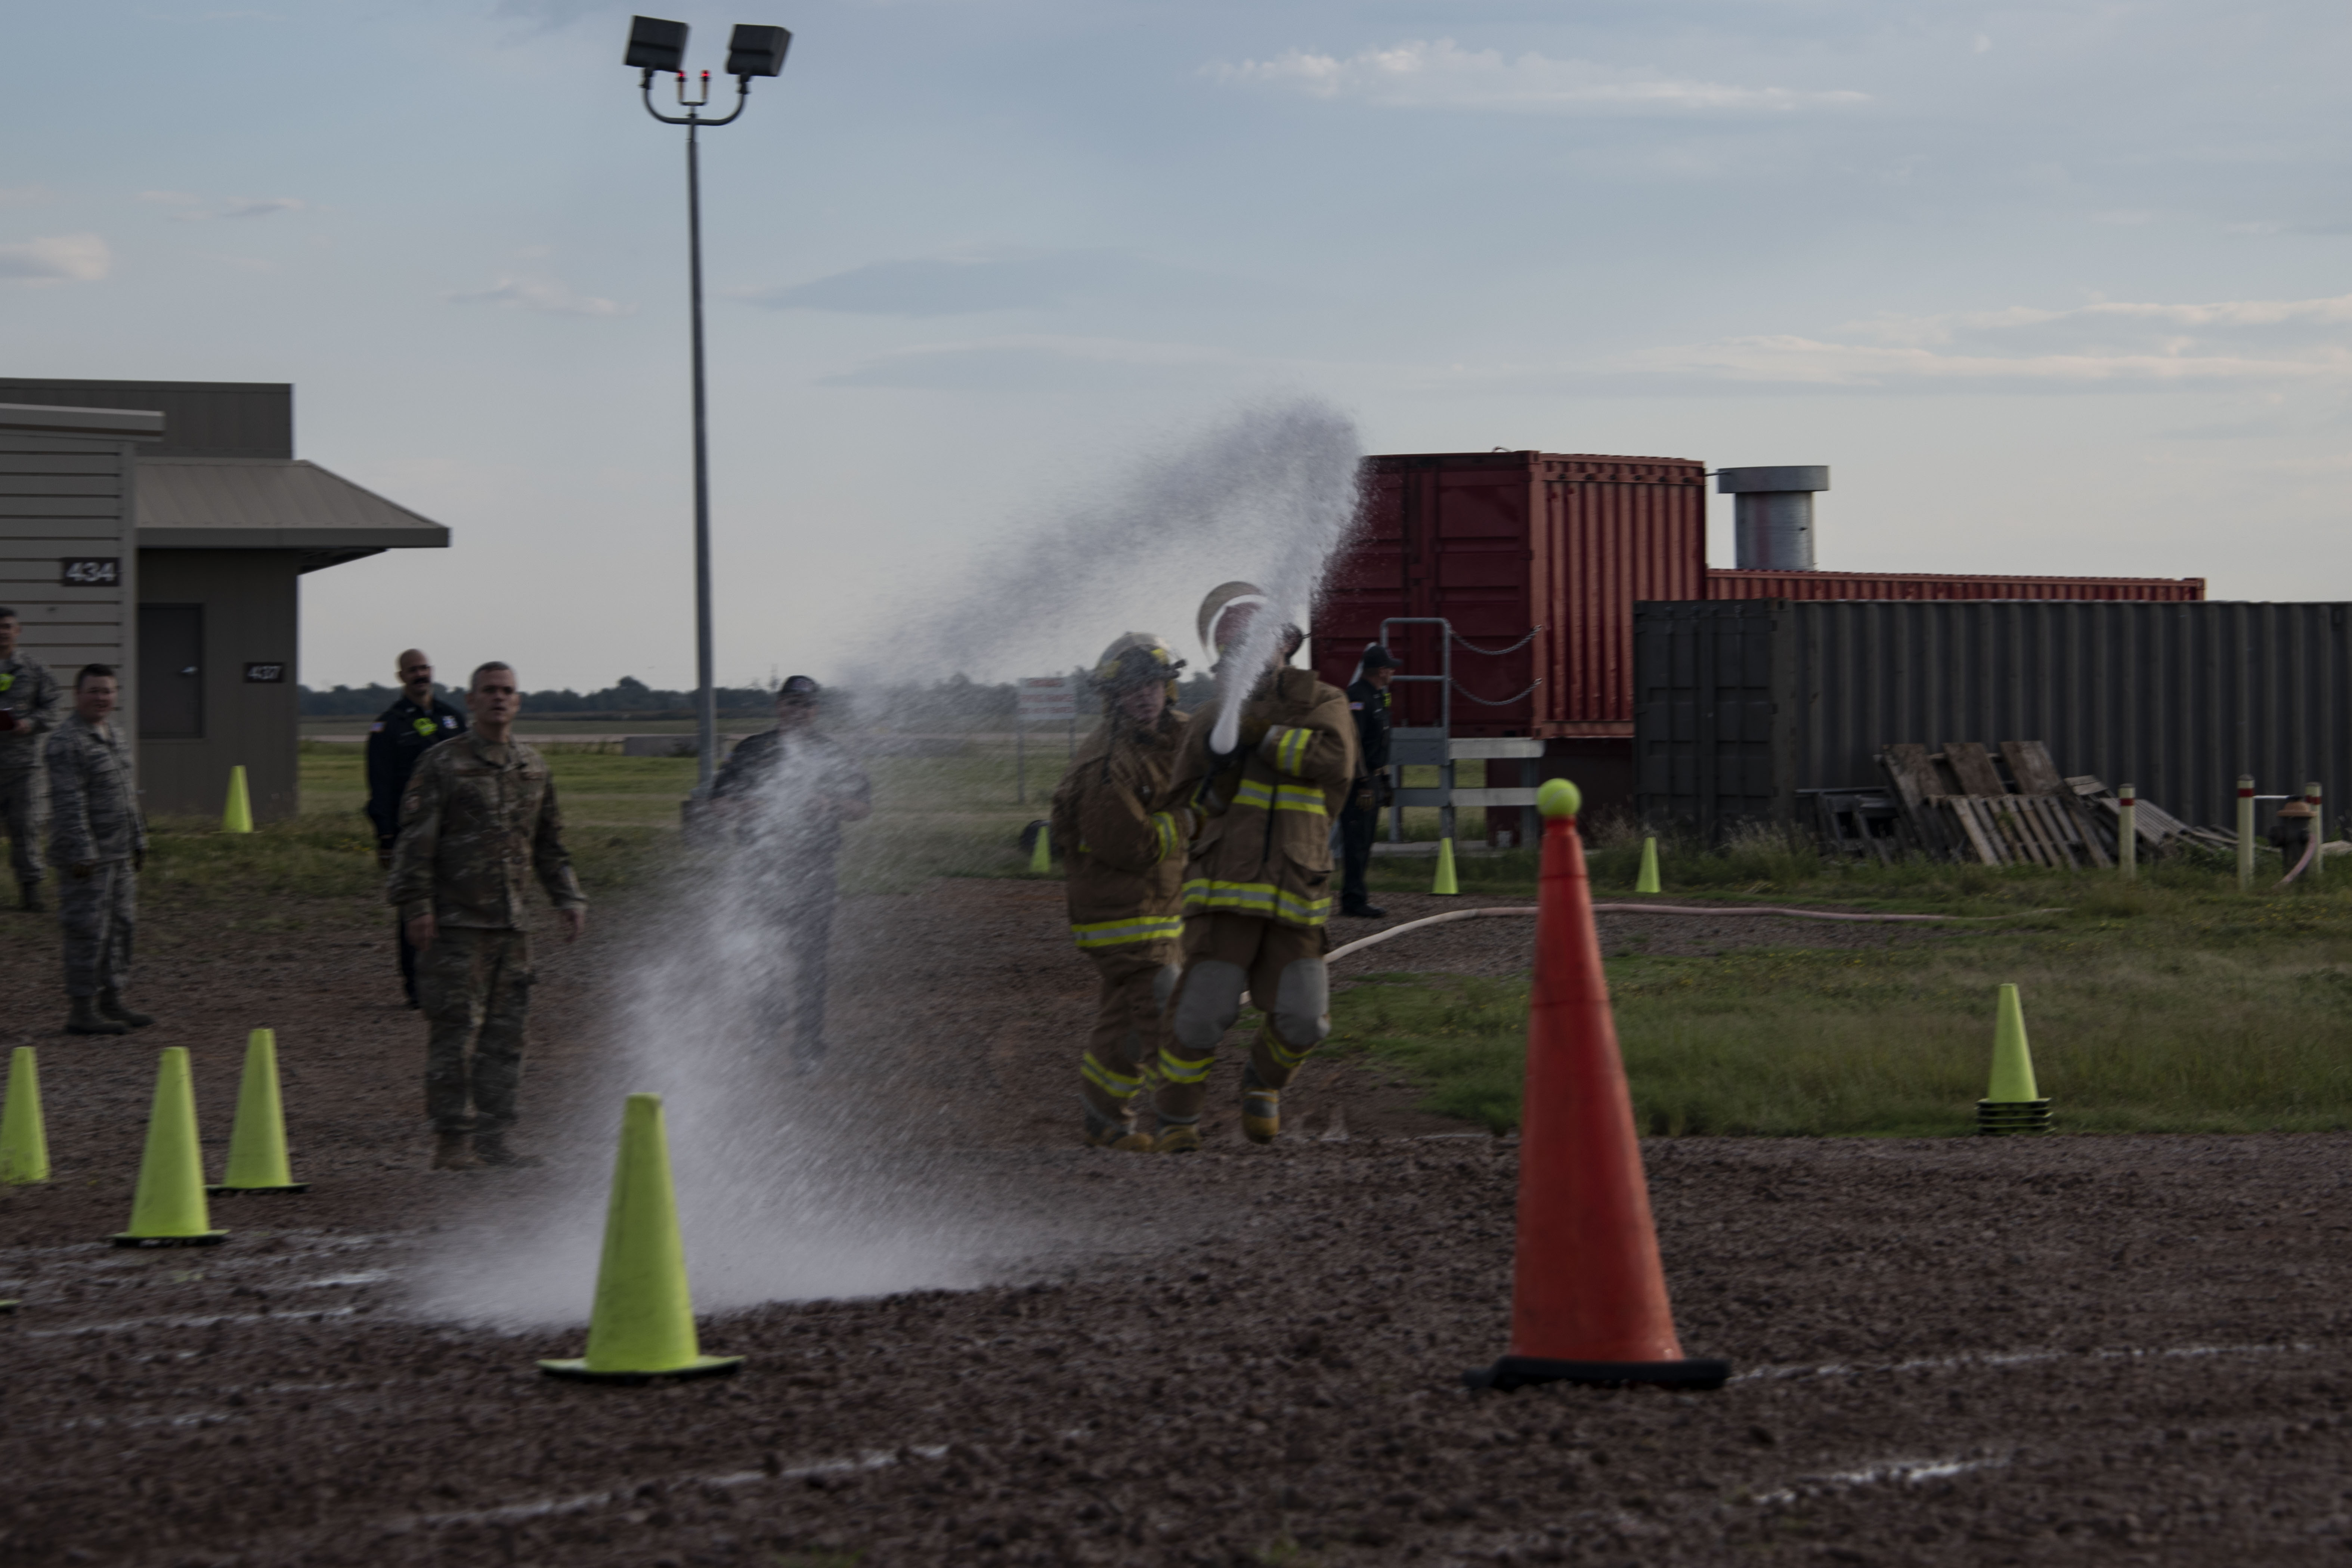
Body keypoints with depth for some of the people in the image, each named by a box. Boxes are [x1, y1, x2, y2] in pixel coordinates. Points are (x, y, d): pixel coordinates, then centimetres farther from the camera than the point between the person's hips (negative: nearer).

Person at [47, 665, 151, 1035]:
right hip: (88, 857, -9)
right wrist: (83, 854, -22)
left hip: (120, 854, 9)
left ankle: (111, 1001, 22)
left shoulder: (116, 735, 14)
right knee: (88, 932, -6)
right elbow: (69, 803, -20)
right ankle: (81, 1011, -2)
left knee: (121, 927, 13)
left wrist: (138, 841, 21)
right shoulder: (66, 744, -15)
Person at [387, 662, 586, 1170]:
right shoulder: (442, 764, -3)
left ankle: (493, 1140, 12)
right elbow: (415, 840, -6)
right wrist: (417, 905, -13)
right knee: (455, 1033, -6)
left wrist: (569, 899, 16)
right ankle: (450, 1141, -2)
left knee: (505, 1034, 6)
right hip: (456, 923, -6)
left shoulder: (533, 768, 15)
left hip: (511, 923, 6)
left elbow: (550, 843, 24)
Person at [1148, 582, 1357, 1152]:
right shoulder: (1210, 723, 13)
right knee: (1202, 1012, -12)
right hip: (1224, 890, 0)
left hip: (1294, 896, 0)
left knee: (1301, 1019, -7)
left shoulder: (1320, 703, 8)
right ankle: (1177, 1120, 7)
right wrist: (1220, 767, -6)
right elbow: (1181, 810, 12)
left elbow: (1336, 759, -13)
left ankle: (1264, 1081, 26)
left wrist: (1260, 737, -14)